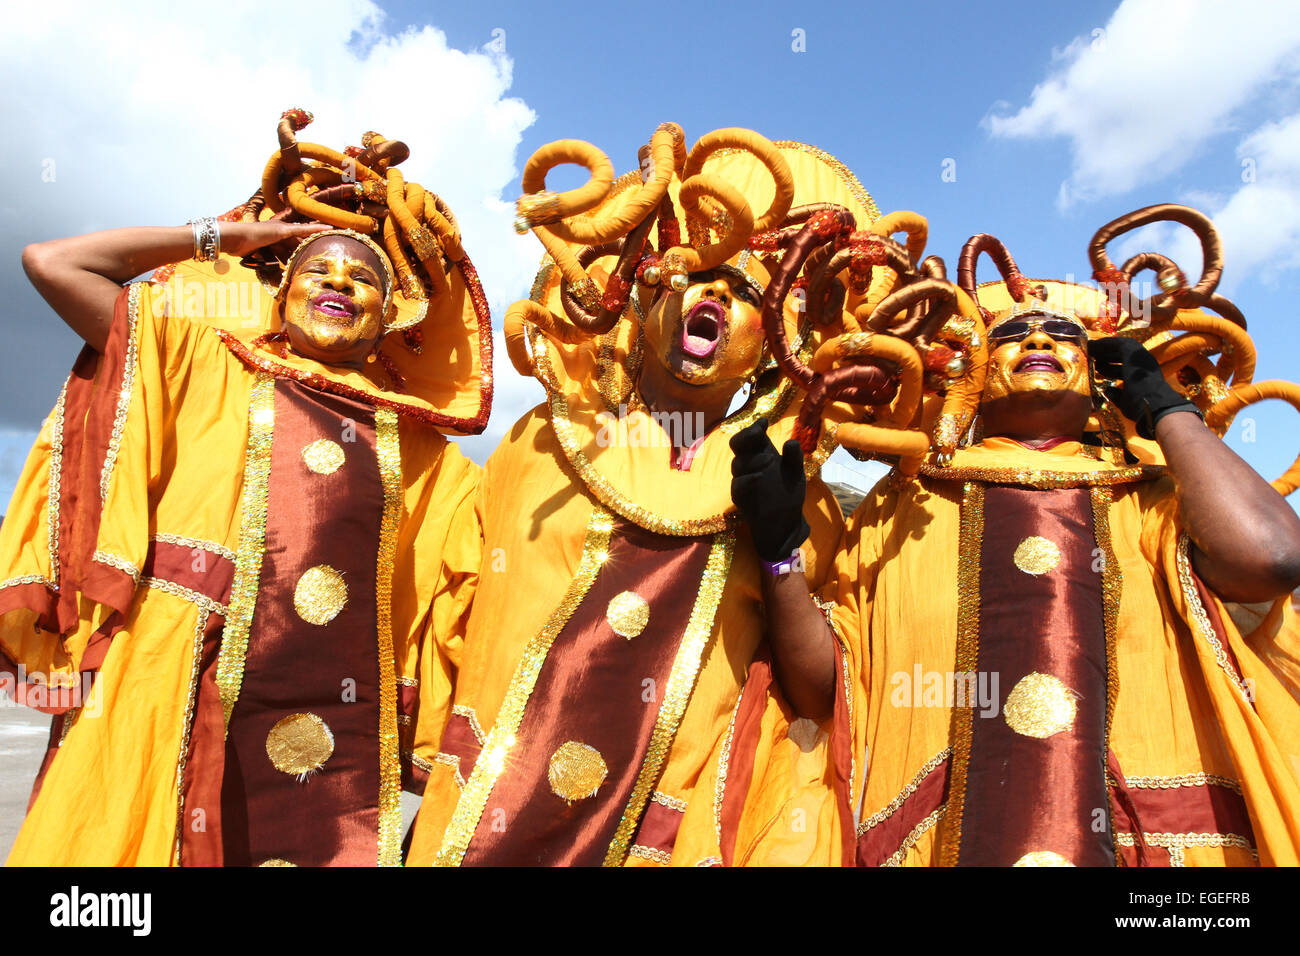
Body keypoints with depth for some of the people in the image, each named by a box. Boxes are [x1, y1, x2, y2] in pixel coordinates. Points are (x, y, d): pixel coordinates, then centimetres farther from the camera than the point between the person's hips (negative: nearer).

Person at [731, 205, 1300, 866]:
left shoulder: (1150, 496, 11)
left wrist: (1162, 402, 4)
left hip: (1156, 837, 2)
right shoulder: (905, 505, 10)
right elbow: (824, 688, 5)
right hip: (936, 840, -1)